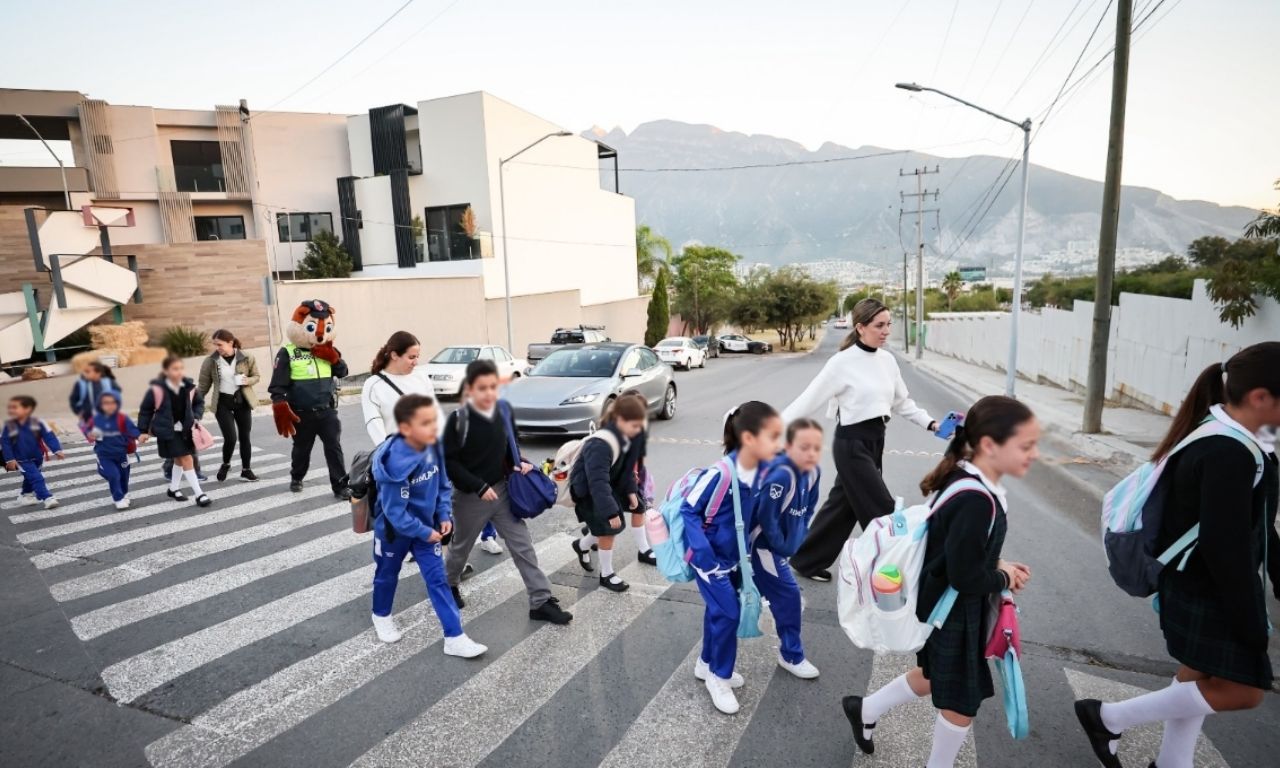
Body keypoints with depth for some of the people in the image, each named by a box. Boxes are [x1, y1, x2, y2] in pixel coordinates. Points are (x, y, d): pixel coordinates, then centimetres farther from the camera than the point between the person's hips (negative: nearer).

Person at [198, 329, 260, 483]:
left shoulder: (247, 358, -6)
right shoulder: (210, 361, -5)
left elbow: (256, 376, 6)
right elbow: (204, 385, 3)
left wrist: (247, 381, -16)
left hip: (242, 400, 1)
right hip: (222, 402, -1)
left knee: (244, 436, 6)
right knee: (230, 438, -8)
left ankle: (246, 470, 20)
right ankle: (225, 465, 21)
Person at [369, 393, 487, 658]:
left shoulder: (433, 448, -14)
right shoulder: (396, 464, -34)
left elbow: (443, 485, 2)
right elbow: (395, 512, -28)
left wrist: (444, 517, -6)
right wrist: (426, 533, -19)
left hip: (426, 525, 5)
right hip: (394, 529, -5)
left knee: (438, 579, 3)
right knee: (387, 574, 21)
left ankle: (455, 638, 6)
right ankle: (381, 616, 50)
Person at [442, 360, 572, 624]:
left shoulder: (503, 411, -4)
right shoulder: (459, 419, -18)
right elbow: (448, 461, -16)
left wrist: (520, 463, -8)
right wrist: (479, 486, -21)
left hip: (502, 490, 4)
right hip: (470, 496, -3)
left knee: (523, 545, 0)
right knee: (461, 547, 19)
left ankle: (541, 602, 6)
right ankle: (449, 585, 48)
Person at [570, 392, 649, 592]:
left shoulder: (628, 436, -10)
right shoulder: (601, 444, -37)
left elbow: (627, 466, 5)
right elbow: (598, 482, -39)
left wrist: (631, 491, -1)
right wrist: (611, 511, -39)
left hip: (609, 483, 8)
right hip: (586, 488, -8)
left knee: (609, 527, 13)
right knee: (608, 528, -9)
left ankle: (582, 545, 41)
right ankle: (606, 575, 10)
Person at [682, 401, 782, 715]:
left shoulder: (760, 470, -11)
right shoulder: (721, 472, -31)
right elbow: (689, 509, -22)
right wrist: (703, 553, -24)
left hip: (734, 555, 7)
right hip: (710, 557, -7)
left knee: (719, 610, 19)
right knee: (727, 613, -4)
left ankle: (707, 664, 40)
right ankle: (719, 676, 18)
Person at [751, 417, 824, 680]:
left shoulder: (811, 472, -6)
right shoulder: (780, 476, -34)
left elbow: (807, 509, 8)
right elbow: (766, 518, -28)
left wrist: (800, 537, 2)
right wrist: (784, 548, -17)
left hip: (781, 542, 8)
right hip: (763, 545, -8)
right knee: (788, 595, -1)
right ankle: (792, 656, 16)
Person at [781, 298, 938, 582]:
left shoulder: (888, 360, 6)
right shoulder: (843, 362, -15)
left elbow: (902, 402, 16)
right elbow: (808, 401, -14)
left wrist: (930, 423, 4)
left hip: (876, 441, 8)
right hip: (852, 443, -8)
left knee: (843, 505, 16)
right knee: (882, 511, -2)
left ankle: (806, 561, 32)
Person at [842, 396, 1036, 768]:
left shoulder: (967, 482, -2)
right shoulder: (976, 501, -32)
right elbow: (965, 577, -28)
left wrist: (998, 565, 1)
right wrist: (1004, 578, -11)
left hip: (944, 607, 10)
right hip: (954, 614, -10)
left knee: (936, 678, 28)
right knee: (962, 701, 12)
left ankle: (865, 710, 44)